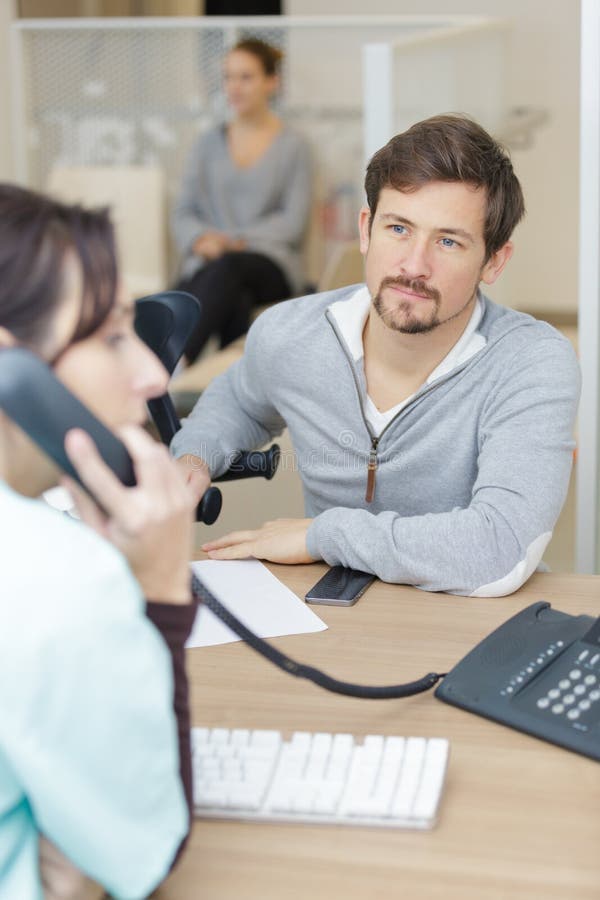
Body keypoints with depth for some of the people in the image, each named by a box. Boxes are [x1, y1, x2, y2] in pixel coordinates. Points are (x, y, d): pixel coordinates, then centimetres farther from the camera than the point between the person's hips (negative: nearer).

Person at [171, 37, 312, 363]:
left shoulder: (293, 146, 11)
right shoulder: (208, 143, 21)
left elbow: (293, 222, 1)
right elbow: (183, 213, 15)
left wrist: (235, 240, -12)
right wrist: (201, 239, -9)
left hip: (270, 265, -3)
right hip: (207, 265, 3)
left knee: (227, 267, -39)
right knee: (234, 301, -37)